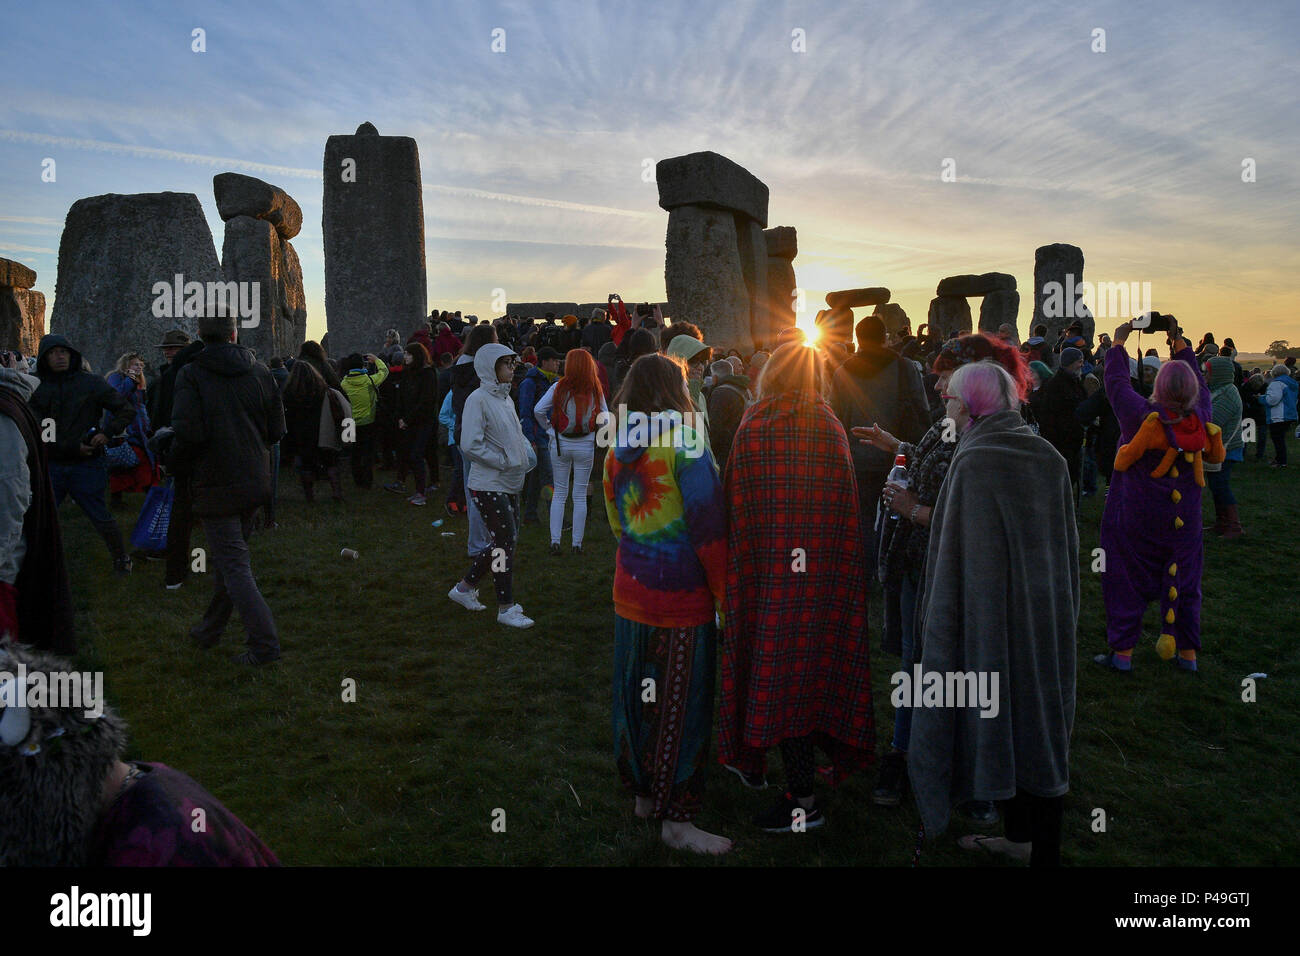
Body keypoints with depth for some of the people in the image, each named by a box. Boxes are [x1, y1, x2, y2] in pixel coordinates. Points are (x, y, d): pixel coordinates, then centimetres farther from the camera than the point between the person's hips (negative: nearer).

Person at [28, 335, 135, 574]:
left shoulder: (91, 383, 2)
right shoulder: (36, 387, 3)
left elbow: (126, 410, 5)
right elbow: (39, 432, -4)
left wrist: (108, 432, -10)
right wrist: (73, 447, -14)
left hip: (87, 464, -1)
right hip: (51, 464, 1)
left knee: (100, 517, 5)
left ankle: (121, 559, 21)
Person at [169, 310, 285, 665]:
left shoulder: (191, 375, -10)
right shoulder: (259, 372, 2)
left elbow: (188, 434, -19)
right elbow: (276, 430, 4)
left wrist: (175, 464, 0)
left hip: (216, 486, -5)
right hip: (254, 483, 5)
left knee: (233, 565, -2)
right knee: (228, 558, 19)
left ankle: (265, 644, -7)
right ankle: (210, 629, 34)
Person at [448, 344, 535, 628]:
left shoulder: (505, 398, 13)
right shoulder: (478, 399, -14)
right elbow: (470, 445, -21)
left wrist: (525, 449, 6)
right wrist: (504, 461, -17)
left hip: (507, 484, 9)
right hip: (488, 485, -9)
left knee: (504, 540, 15)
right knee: (505, 542, -4)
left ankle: (465, 587, 30)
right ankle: (506, 609, 8)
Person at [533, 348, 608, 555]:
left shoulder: (559, 387, -6)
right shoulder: (596, 390, -3)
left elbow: (538, 410, -10)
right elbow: (605, 417, -3)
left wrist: (549, 429, 3)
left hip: (560, 443, 0)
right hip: (585, 445, 0)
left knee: (559, 493, 10)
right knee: (580, 495, 7)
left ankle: (555, 540, 5)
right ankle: (577, 544, 9)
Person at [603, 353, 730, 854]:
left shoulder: (619, 450, 6)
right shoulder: (683, 442, -15)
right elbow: (707, 524, -16)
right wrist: (723, 592, -10)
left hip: (631, 589, 7)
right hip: (680, 598, -7)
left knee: (638, 694, 17)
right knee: (680, 703, 3)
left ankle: (643, 793, 33)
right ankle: (677, 819, 12)